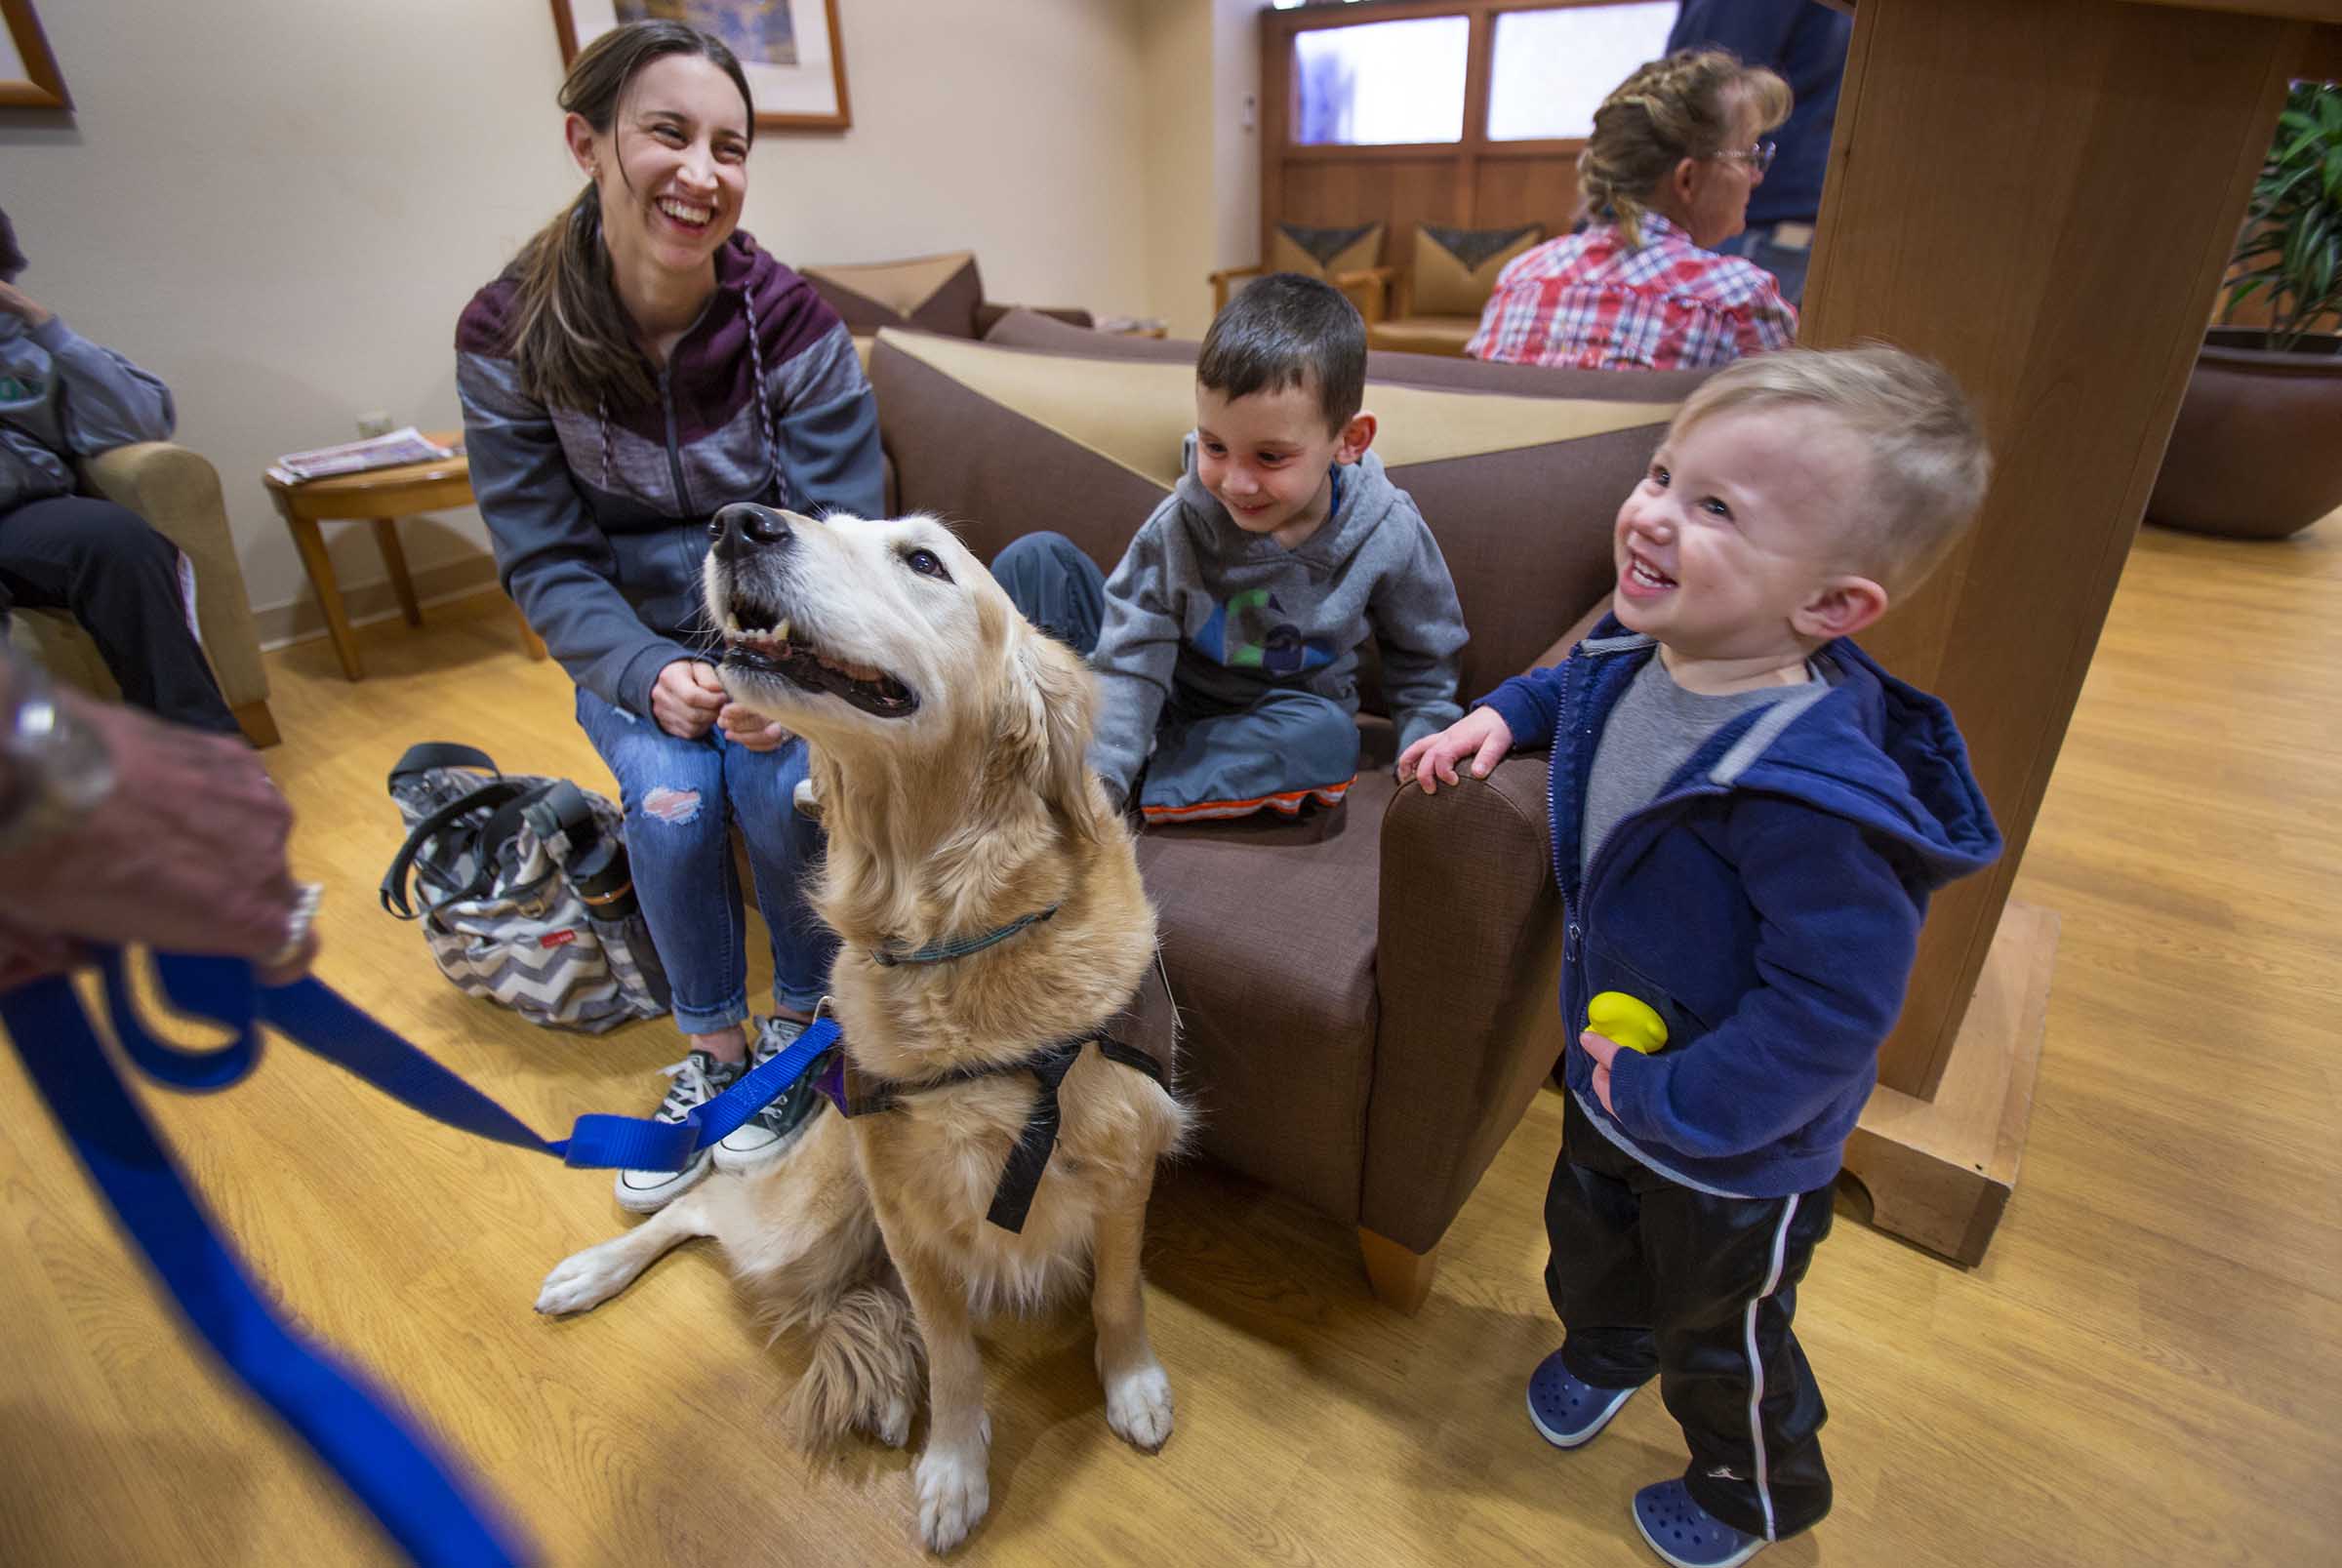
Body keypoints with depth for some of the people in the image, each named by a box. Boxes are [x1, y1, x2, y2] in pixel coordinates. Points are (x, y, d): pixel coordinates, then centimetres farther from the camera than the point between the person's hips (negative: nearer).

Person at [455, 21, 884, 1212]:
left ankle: (800, 1020, 4)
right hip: (633, 642, 1)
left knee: (782, 785, -25)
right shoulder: (508, 335, -9)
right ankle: (712, 1049, 3)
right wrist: (645, 674, -22)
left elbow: (842, 532, -11)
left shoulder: (793, 324, -12)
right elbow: (542, 557, -6)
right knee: (672, 799, -24)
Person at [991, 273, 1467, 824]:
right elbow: (1130, 664, -23)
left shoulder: (1389, 536, -18)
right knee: (1036, 559, -14)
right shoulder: (1176, 528, -20)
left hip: (1273, 726, 1)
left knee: (1329, 736, -37)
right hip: (1160, 702, 0)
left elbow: (1424, 660, -1)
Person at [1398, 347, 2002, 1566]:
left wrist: (1672, 1100, -24)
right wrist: (1505, 711, -2)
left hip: (1736, 1149, -7)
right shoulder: (1642, 651, -15)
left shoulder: (1809, 795, -40)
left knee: (1719, 1341, 23)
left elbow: (1833, 1007, -32)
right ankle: (1603, 1347, 69)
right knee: (1589, 1235, 34)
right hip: (1615, 1073, 7)